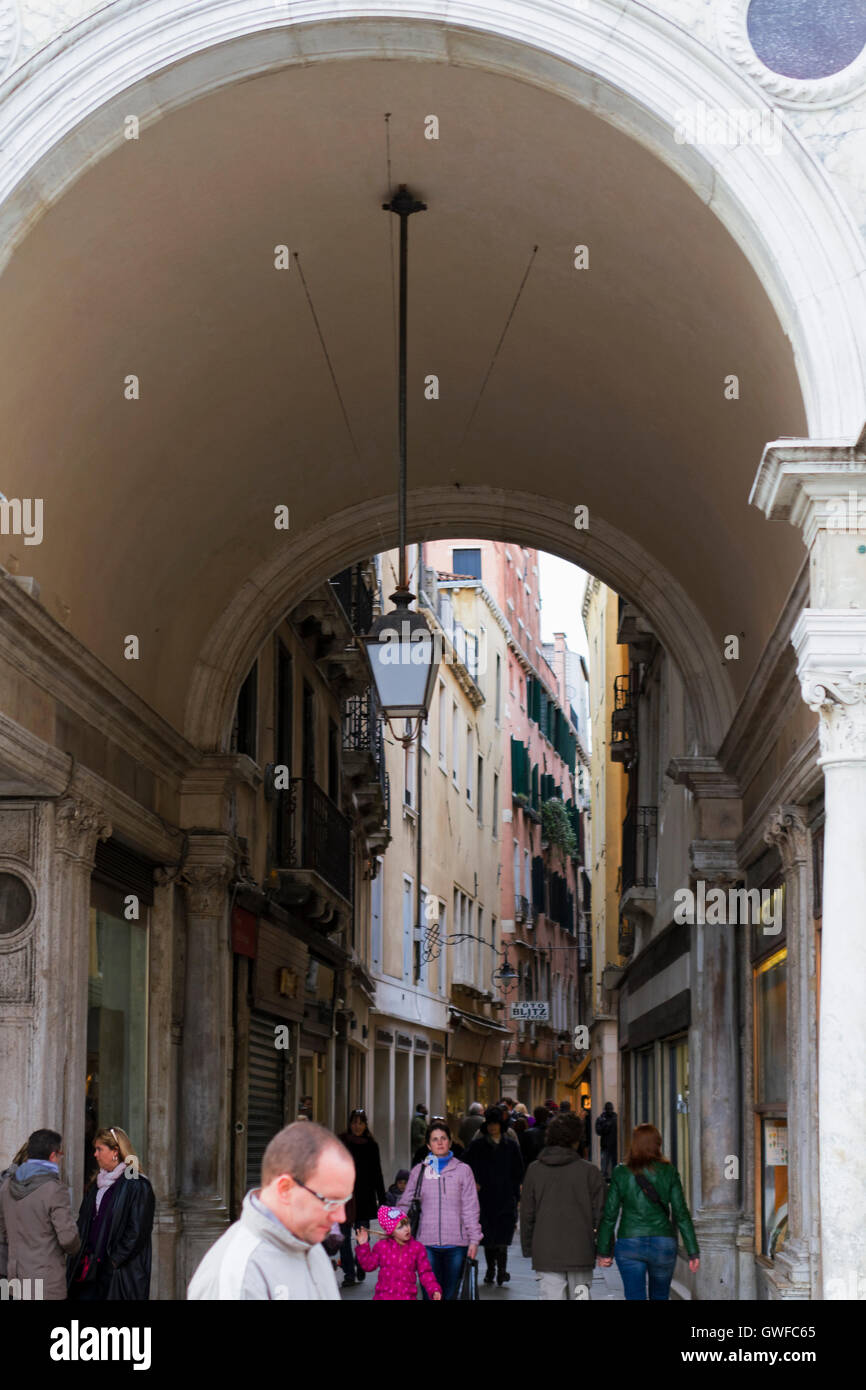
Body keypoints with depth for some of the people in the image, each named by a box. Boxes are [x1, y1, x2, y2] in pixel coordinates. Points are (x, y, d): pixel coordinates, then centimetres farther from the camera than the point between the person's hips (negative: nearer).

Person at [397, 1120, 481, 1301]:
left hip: (456, 1244, -1)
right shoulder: (419, 1171, 8)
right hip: (427, 1243, 1)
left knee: (451, 1294, 2)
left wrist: (474, 1240, -1)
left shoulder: (462, 1170, 5)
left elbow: (470, 1208, 4)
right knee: (430, 1294, -2)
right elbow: (404, 1204, 11)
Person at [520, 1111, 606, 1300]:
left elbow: (527, 1215, 5)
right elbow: (601, 1214, -3)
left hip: (545, 1256, 0)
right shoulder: (589, 1172, -4)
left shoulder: (534, 1170, 1)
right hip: (580, 1254, 0)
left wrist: (528, 1248, 14)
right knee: (580, 1295, 13)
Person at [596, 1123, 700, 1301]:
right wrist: (693, 1251, 0)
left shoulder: (621, 1173, -2)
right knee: (660, 1297, 19)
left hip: (629, 1245, -1)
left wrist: (604, 1251, 5)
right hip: (663, 1243, 1)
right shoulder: (668, 1171, -2)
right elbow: (681, 1214, -4)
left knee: (635, 1297, -3)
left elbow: (609, 1215, -2)